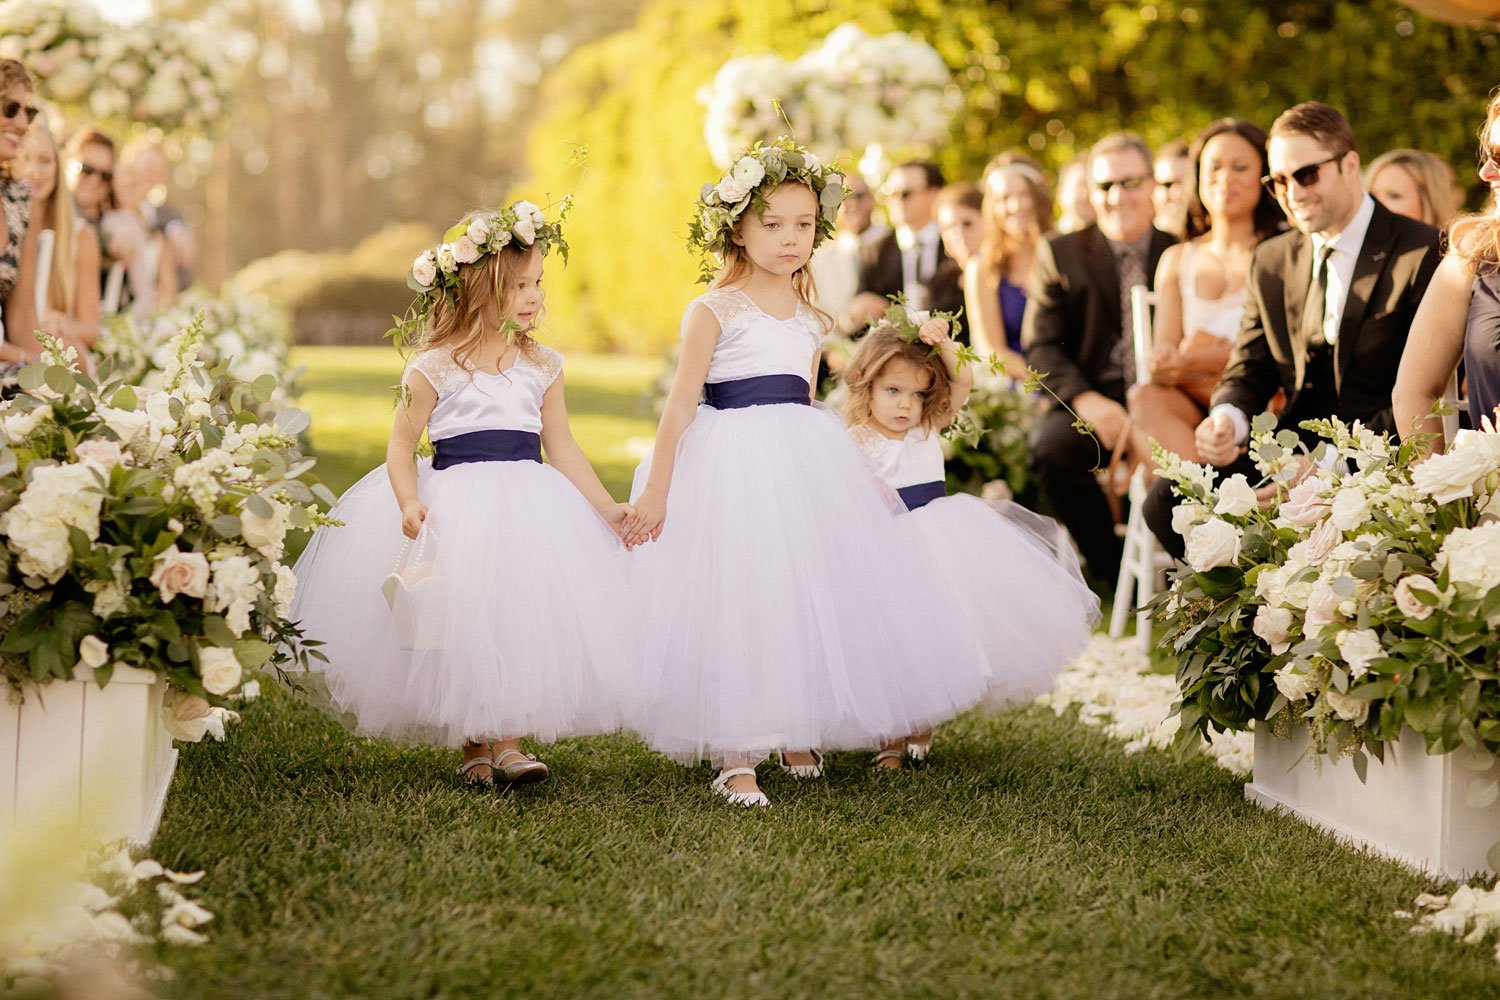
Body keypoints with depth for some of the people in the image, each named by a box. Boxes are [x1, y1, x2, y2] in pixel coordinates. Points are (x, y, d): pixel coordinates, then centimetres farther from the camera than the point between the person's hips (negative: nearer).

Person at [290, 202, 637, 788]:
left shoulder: (541, 366, 8)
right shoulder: (435, 367, -4)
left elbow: (561, 449, 11)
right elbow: (401, 446, -1)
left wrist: (606, 508, 3)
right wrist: (409, 503, -18)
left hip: (530, 506, 3)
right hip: (456, 508, -3)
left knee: (524, 615, -4)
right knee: (463, 624, -2)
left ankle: (508, 743, 3)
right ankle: (473, 746, 12)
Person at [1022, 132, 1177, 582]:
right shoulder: (1060, 253, 12)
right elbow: (1041, 346, 5)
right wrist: (1086, 400, -14)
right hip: (1093, 403, 1)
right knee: (1051, 446, -32)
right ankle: (1114, 572, -13)